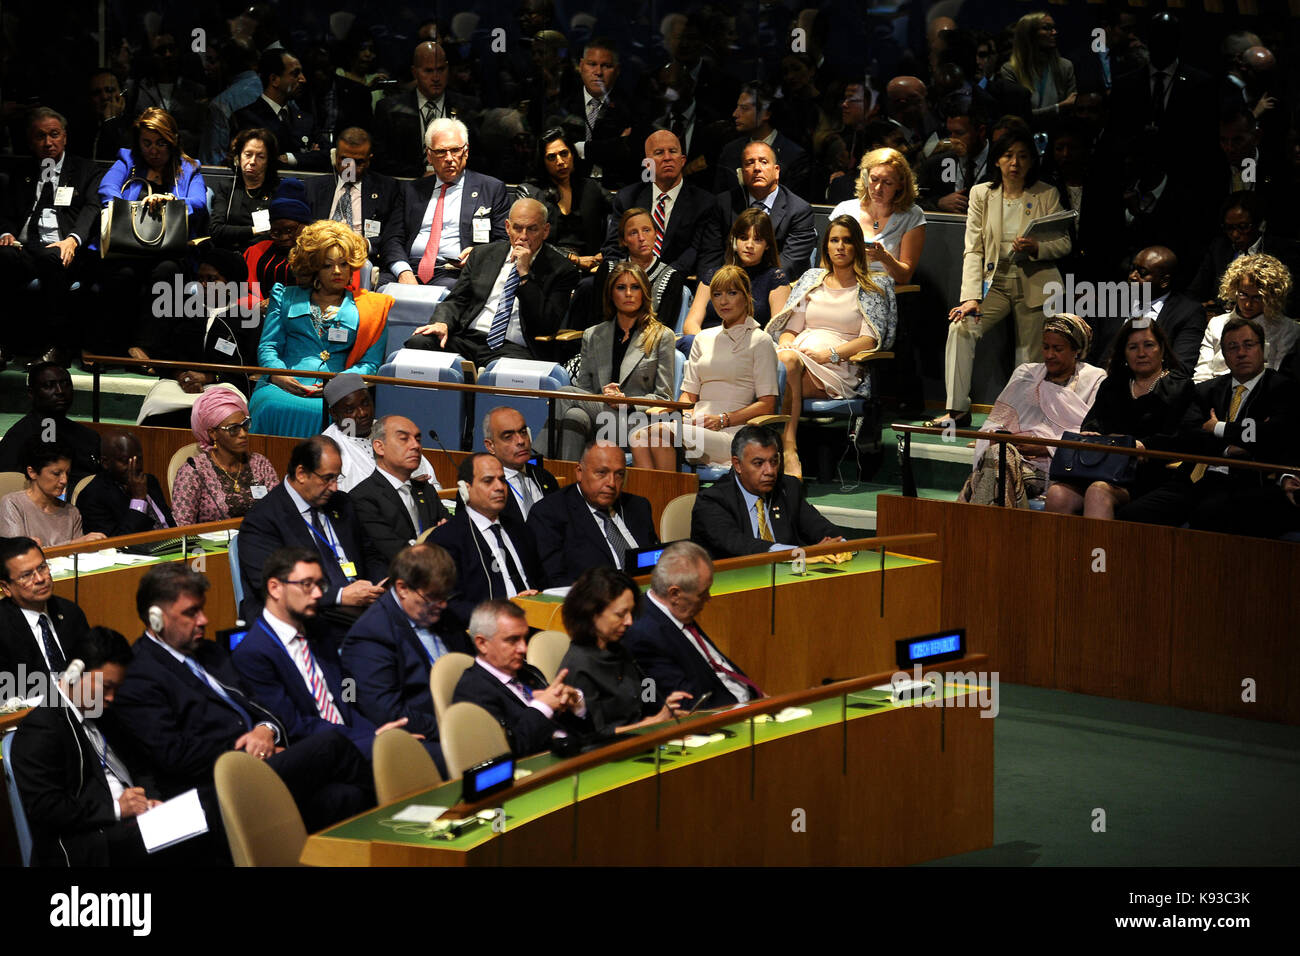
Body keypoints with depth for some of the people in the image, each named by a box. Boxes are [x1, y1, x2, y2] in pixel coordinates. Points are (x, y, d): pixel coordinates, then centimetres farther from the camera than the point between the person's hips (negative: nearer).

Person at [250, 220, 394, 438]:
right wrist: (278, 375, -7)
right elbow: (268, 346, 16)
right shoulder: (286, 297, 25)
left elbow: (370, 363, 11)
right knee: (272, 408, -38)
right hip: (282, 388, 1)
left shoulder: (368, 307, 21)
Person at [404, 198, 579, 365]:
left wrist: (525, 274, -9)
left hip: (515, 349, -4)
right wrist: (442, 323, -7)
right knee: (418, 342, -24)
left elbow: (548, 326, -5)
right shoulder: (482, 254, 18)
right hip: (466, 338, 4)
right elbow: (456, 300, 17)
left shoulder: (562, 269, 5)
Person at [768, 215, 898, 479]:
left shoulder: (874, 286, 13)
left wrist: (829, 353, -12)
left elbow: (870, 340, 2)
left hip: (841, 366, -3)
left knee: (791, 363, -37)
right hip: (800, 352, 3)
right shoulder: (812, 278, 26)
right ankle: (789, 451, -47)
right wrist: (786, 345, -2)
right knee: (785, 359, -36)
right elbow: (791, 326, 23)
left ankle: (787, 447, -47)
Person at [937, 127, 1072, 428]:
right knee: (960, 327, -21)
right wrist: (971, 297, -14)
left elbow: (1064, 243, 2)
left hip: (1035, 283, -1)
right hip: (994, 280, 1)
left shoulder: (1047, 195, 1)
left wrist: (1036, 247, -21)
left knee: (1030, 358, -2)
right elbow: (973, 250, -1)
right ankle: (957, 409, -19)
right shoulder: (981, 194, 3)